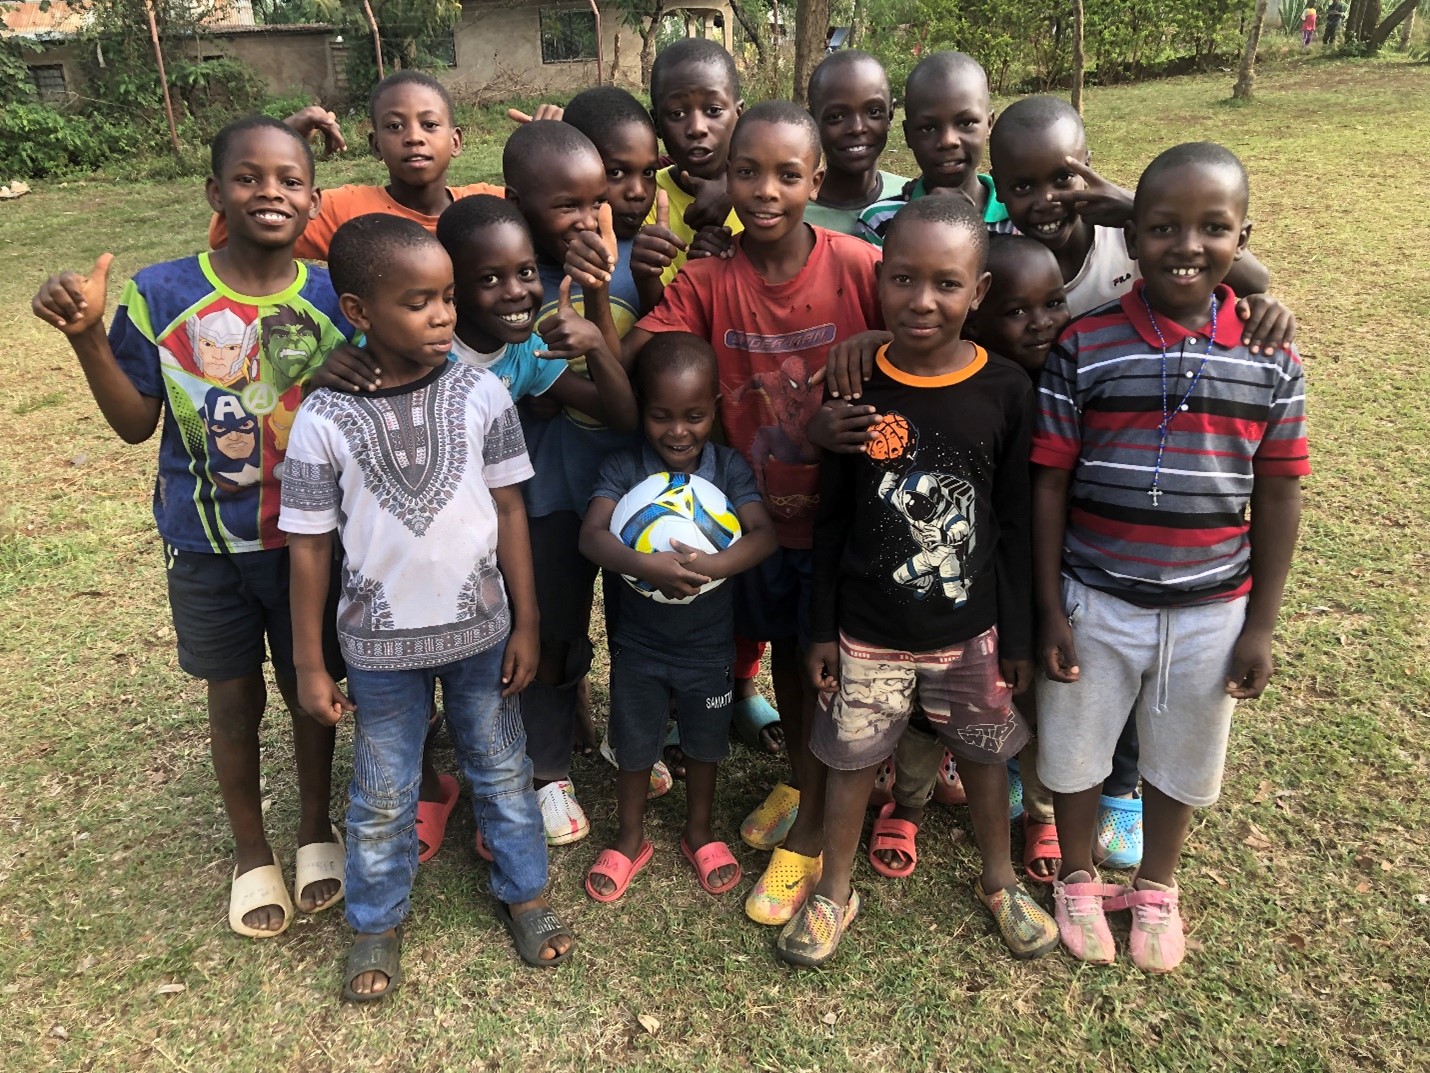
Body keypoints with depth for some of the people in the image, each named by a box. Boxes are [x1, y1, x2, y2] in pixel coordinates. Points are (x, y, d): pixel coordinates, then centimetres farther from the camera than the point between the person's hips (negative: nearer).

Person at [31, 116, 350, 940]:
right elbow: (136, 423, -4)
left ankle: (317, 830, 40)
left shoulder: (337, 300, -9)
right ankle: (251, 851, 38)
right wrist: (87, 337, -17)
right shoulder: (162, 295, -10)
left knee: (312, 684, 15)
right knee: (235, 695, 15)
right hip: (208, 544, 0)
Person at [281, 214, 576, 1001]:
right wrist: (309, 666, -2)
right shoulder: (323, 421, -15)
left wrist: (525, 624, -1)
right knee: (382, 796, 16)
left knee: (502, 769, 19)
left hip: (480, 629, 1)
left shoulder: (481, 394, -11)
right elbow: (309, 550, -7)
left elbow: (509, 511, -4)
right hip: (382, 643, -1)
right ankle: (376, 921, 40)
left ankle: (523, 891, 42)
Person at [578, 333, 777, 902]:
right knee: (634, 746, 16)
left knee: (704, 743, 20)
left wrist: (711, 566, -40)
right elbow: (591, 535, -27)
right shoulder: (623, 468, -13)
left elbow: (764, 535, -21)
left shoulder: (728, 467, -10)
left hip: (708, 644, 1)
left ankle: (700, 833, 44)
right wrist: (646, 565, -45)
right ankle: (631, 838, 40)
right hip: (638, 643, -1)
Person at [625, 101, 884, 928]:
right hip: (762, 506, 3)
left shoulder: (859, 268, -17)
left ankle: (808, 835, 28)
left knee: (826, 661, 10)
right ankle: (797, 782, 48)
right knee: (784, 648, 21)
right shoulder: (709, 282, -11)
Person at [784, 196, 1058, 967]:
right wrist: (822, 628, -1)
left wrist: (1018, 637, 0)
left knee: (984, 755, 19)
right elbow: (830, 518, -3)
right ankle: (833, 893, 38)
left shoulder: (1005, 389, -11)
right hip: (867, 631, 0)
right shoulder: (856, 386, -11)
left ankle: (999, 881, 45)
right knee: (852, 758, 15)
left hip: (971, 628, 1)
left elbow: (1015, 523, -3)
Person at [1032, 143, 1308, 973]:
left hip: (1211, 609, 2)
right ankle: (1079, 878, 43)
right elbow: (1049, 483, -7)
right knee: (1077, 749, 15)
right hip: (1095, 601, -1)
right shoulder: (1084, 348, -11)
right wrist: (1050, 609, -7)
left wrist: (1261, 624, 0)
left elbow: (1278, 496, 0)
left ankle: (1156, 886, 46)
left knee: (1181, 760, 20)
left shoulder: (1269, 359, -5)